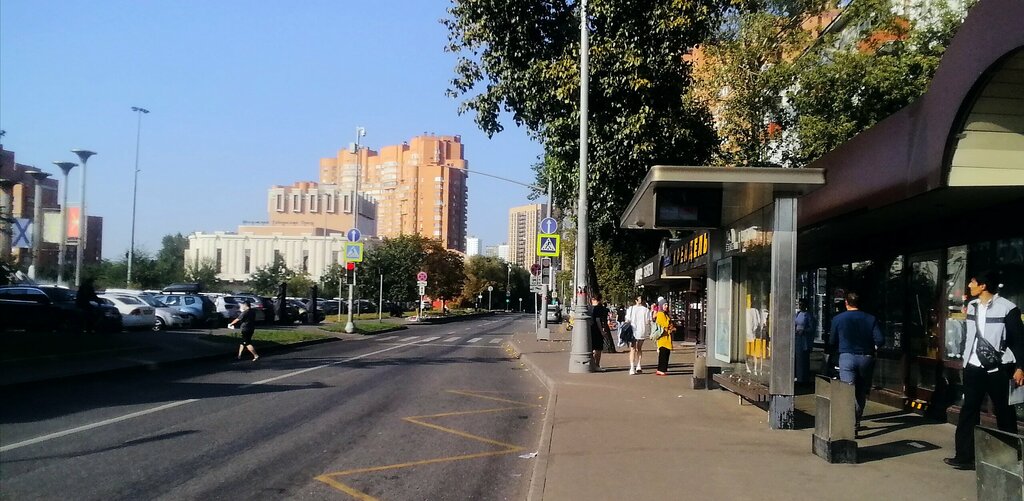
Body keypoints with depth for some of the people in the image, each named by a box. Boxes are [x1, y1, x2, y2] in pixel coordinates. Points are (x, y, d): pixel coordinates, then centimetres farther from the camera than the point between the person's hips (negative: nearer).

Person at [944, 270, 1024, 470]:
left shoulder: (1007, 308, -11)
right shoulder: (972, 306, 7)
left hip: (998, 369, -5)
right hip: (973, 368, 6)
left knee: (1004, 413, 6)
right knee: (968, 411, 5)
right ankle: (965, 456, 9)